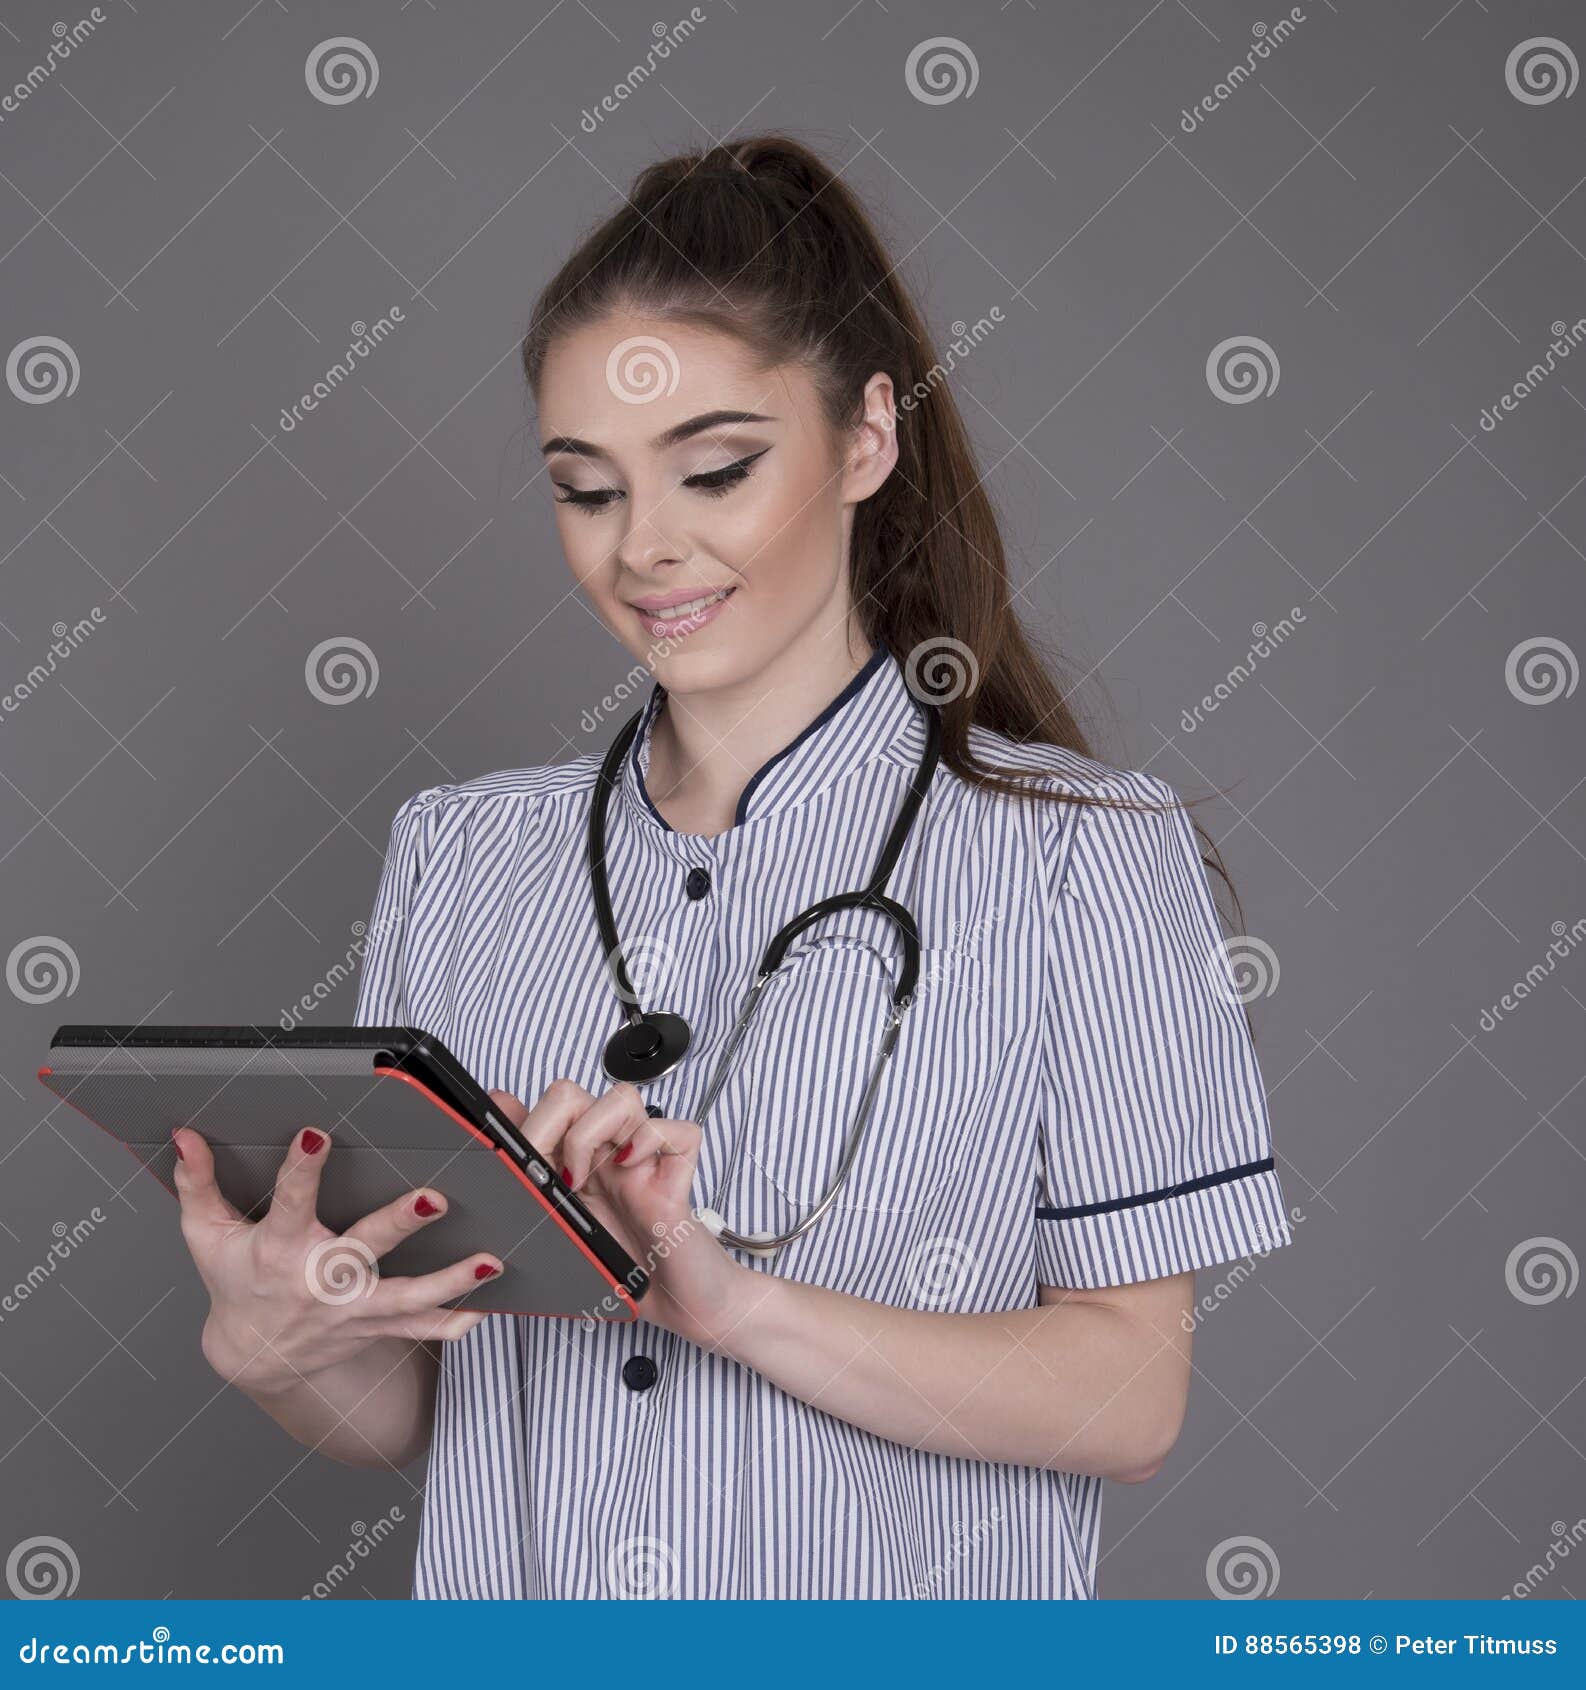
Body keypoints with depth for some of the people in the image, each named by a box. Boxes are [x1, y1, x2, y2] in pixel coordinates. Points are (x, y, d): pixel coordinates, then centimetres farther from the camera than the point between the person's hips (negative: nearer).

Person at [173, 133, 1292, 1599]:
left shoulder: (1084, 856, -4)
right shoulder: (462, 855, 7)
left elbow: (1129, 1397, -8)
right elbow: (403, 1414, 8)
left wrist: (732, 1299, -18)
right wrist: (269, 1348, -11)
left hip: (897, 1646, -3)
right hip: (509, 1594, 3)